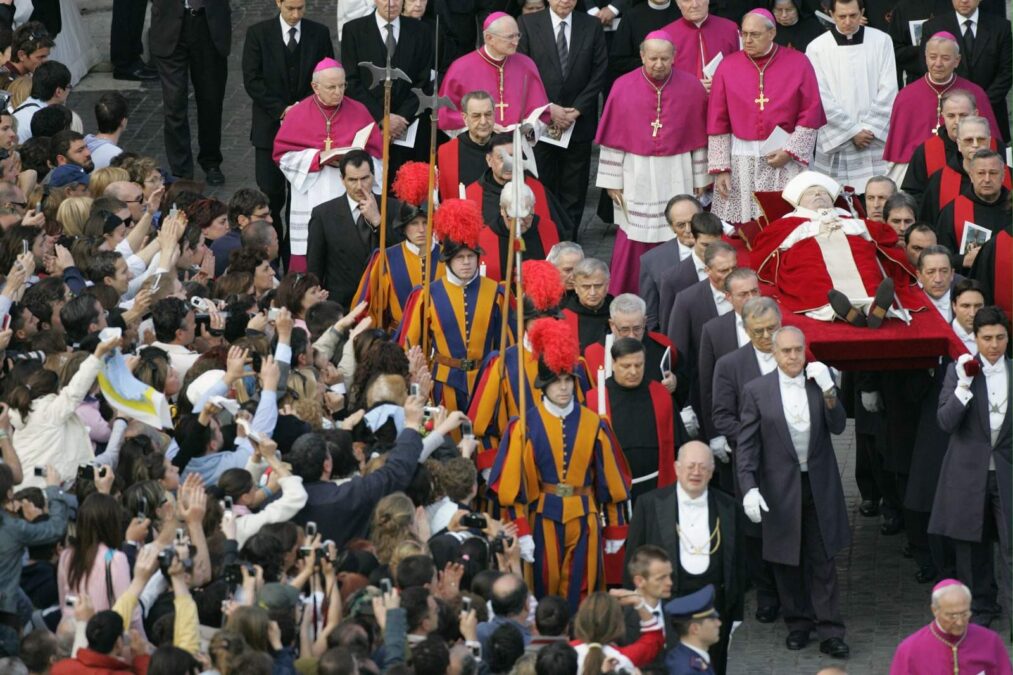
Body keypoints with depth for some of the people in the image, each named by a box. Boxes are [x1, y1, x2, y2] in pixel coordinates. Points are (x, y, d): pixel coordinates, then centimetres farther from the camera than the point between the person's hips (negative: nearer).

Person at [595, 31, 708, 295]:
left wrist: (700, 179, 5)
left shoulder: (690, 88, -1)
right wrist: (613, 181, -2)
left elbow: (699, 137, 4)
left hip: (677, 175, 1)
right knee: (635, 242, 3)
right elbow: (612, 139, -1)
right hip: (636, 174, -1)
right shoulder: (623, 87, -4)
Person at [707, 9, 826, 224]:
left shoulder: (798, 63, 1)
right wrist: (720, 168, -2)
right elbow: (717, 122, 3)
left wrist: (789, 151, -9)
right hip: (741, 160, 1)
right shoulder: (728, 67, 3)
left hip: (785, 159, -1)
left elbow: (811, 114, 0)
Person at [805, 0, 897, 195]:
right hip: (836, 142, -1)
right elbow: (822, 99, -3)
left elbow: (888, 91, 1)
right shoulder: (817, 48, -1)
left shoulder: (881, 41, 2)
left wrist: (870, 128, -6)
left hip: (876, 138, 1)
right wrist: (852, 132, -7)